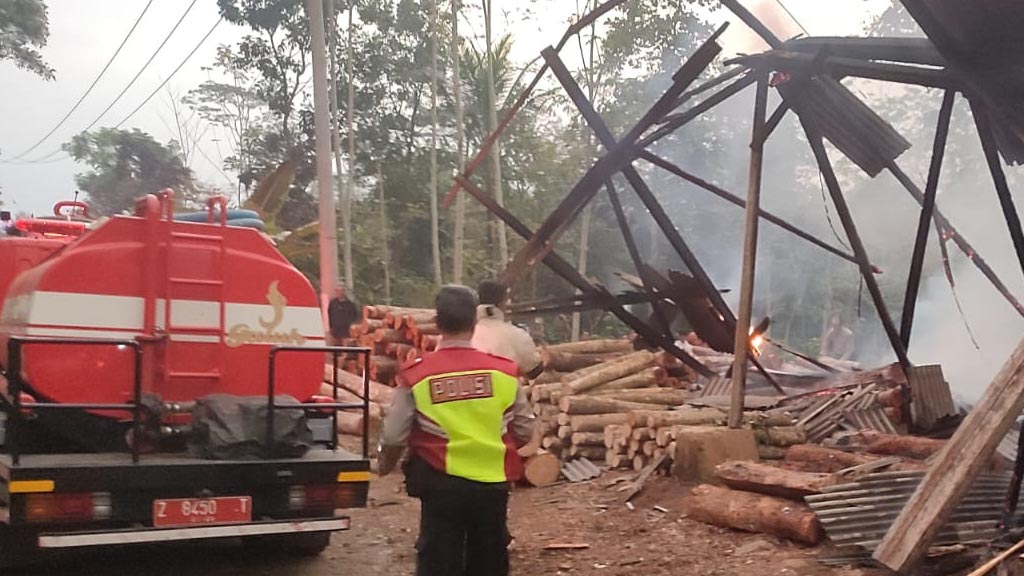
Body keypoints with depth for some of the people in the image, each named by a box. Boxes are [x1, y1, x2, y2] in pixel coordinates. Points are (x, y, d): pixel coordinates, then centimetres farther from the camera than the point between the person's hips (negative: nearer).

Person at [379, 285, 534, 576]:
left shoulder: (416, 375, -9)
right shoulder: (504, 371, -5)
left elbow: (394, 435, -4)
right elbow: (524, 431, 3)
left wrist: (385, 465, 18)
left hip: (441, 484, -2)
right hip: (492, 483, 2)